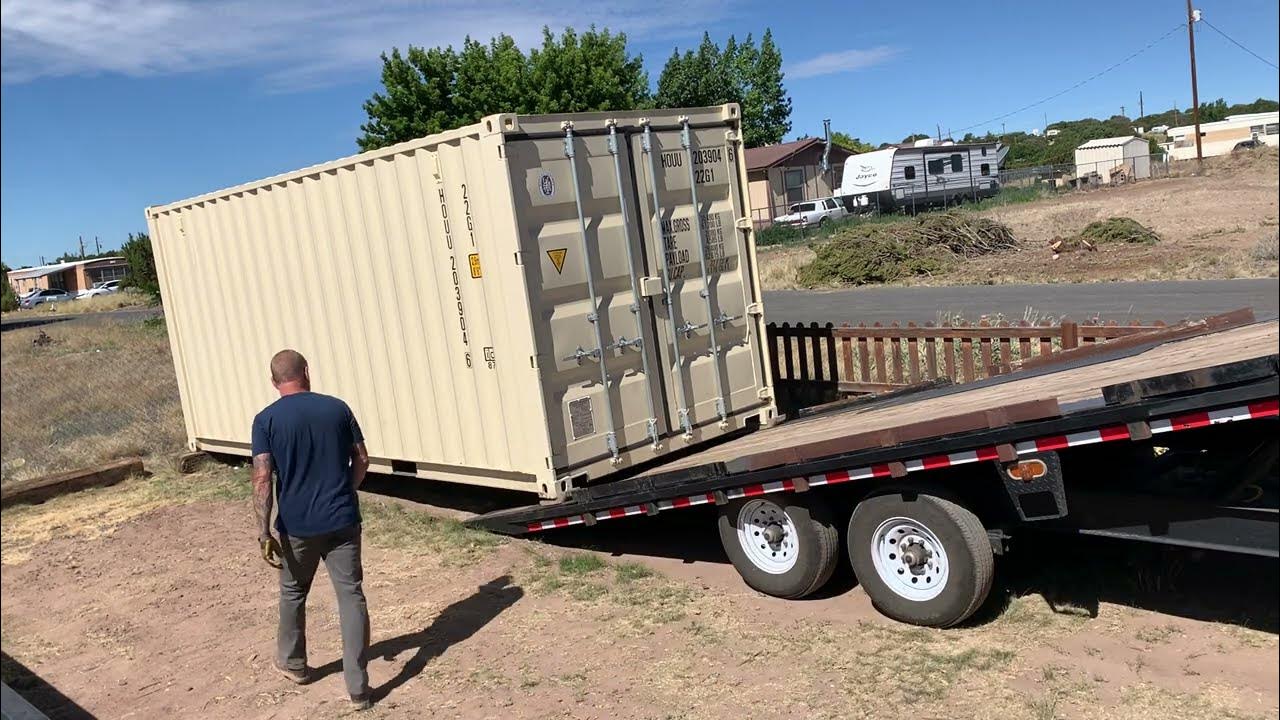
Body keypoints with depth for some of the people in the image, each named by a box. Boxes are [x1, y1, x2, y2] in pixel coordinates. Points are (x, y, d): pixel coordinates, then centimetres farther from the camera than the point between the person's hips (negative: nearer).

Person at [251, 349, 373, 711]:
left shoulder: (266, 420, -6)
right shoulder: (338, 408, 0)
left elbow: (262, 478, -12)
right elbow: (362, 460, 5)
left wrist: (263, 532, -11)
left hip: (297, 526, 0)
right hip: (343, 521, 1)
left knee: (293, 593, 22)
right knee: (352, 596, 3)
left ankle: (293, 663, 42)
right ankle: (358, 687, 1)